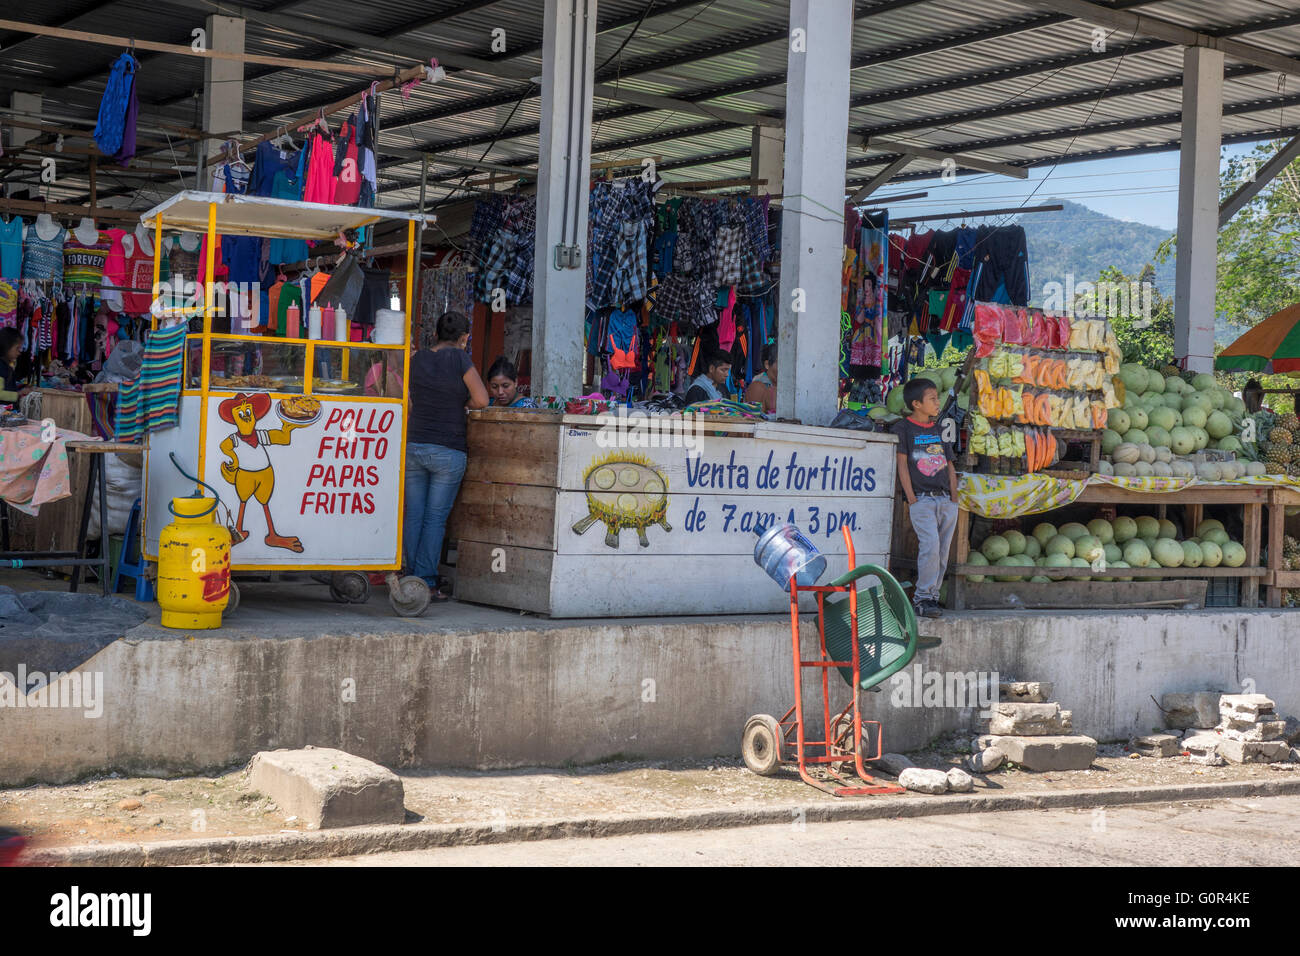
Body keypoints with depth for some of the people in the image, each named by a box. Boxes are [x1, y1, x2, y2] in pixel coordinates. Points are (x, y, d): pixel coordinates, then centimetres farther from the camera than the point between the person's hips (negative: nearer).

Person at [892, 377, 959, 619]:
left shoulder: (940, 430, 19)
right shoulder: (904, 428, 2)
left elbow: (950, 466, 20)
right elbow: (902, 464, -2)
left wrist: (954, 497, 8)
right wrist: (911, 499, -9)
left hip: (946, 500, 6)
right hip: (922, 499, -6)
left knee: (942, 551, 1)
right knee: (931, 545, -20)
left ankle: (931, 597, 9)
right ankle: (923, 597, -13)